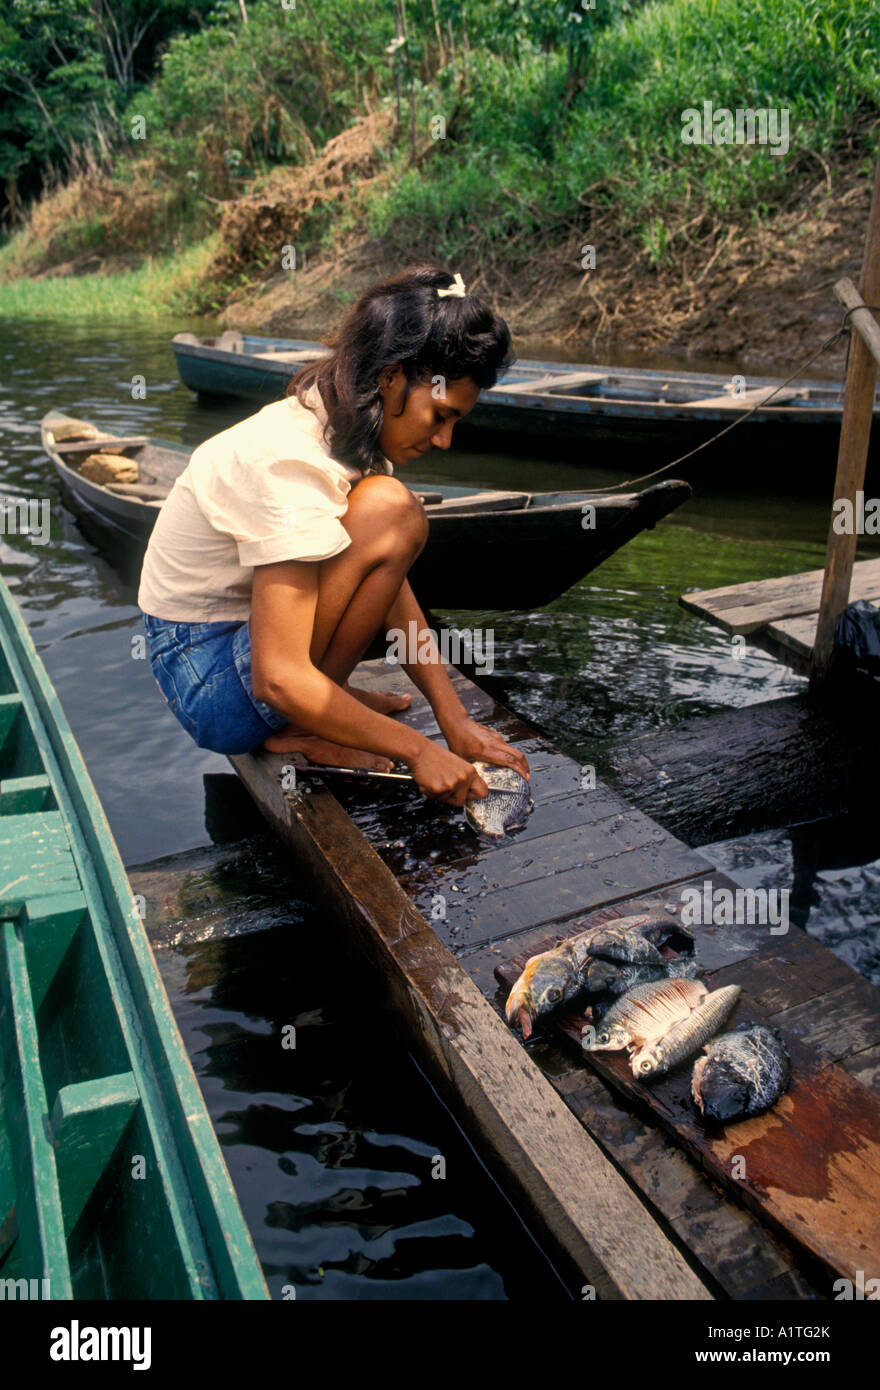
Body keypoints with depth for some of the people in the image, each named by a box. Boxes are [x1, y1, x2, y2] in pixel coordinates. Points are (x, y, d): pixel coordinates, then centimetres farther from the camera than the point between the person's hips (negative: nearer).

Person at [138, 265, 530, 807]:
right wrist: (418, 751, -24)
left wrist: (456, 720, -9)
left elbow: (392, 592, 0)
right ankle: (299, 729, -11)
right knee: (391, 512, -24)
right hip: (210, 688, -9)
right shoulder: (292, 462, -28)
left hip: (244, 628, 9)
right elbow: (280, 681, -31)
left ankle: (325, 694, 3)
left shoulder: (349, 429, 0)